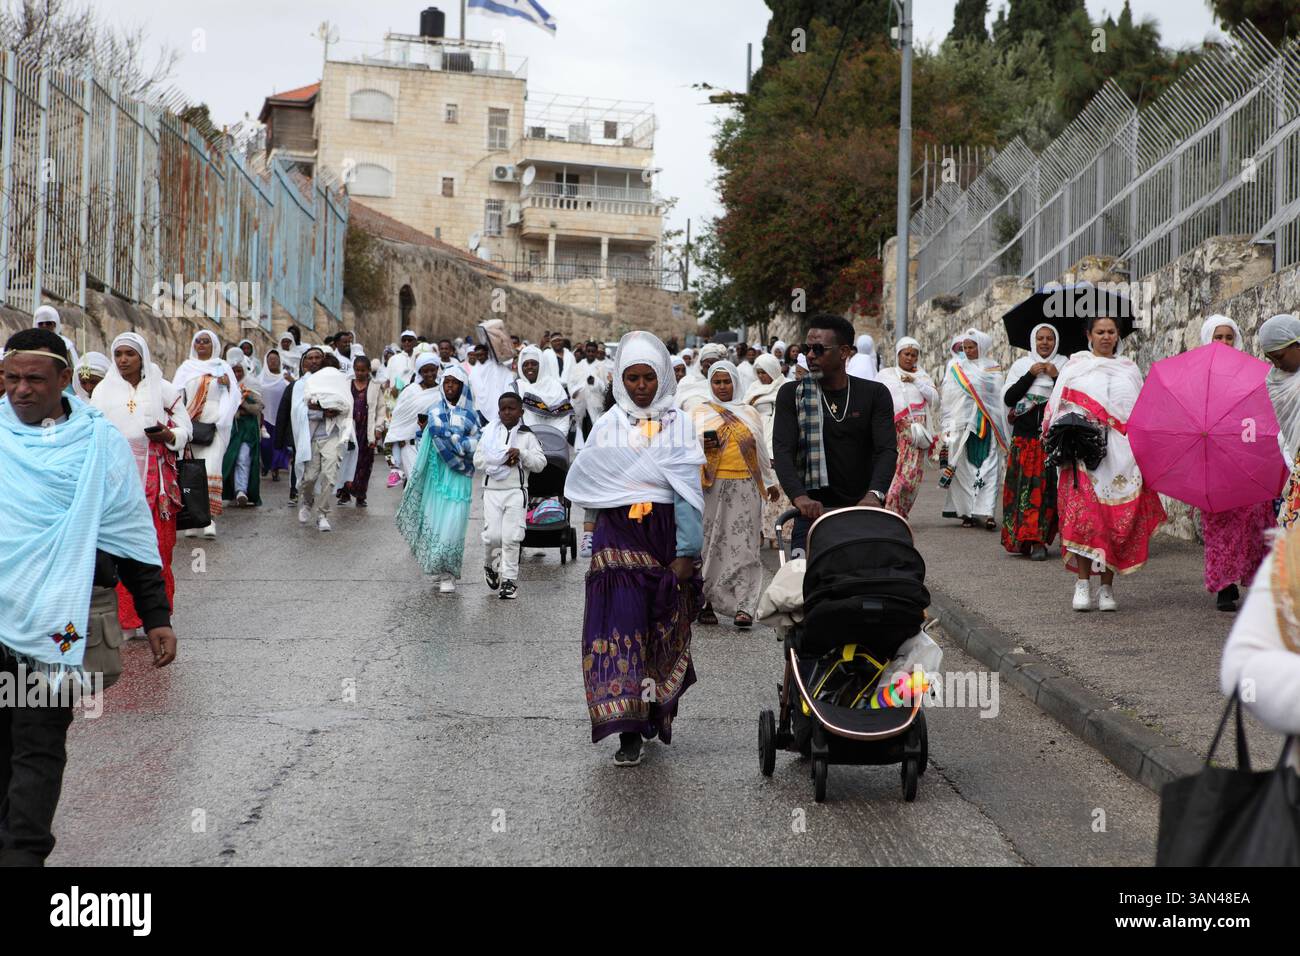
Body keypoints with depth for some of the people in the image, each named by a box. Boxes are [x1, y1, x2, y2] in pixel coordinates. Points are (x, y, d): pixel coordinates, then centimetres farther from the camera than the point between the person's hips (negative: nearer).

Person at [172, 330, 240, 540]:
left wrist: (228, 385, -12)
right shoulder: (186, 367, 14)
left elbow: (235, 396, 10)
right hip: (190, 426, 2)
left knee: (211, 468, -14)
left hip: (214, 426, -2)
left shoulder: (222, 367, 12)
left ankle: (210, 518, -16)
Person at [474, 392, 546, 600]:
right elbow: (478, 460, 3)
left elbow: (540, 463, 0)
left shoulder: (527, 436, 5)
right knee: (492, 535, -4)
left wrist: (521, 454, -15)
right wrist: (502, 461, -9)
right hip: (492, 490, 1)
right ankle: (492, 566, 25)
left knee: (511, 537, -6)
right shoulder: (490, 433, 9)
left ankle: (509, 579, 1)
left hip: (516, 491, -1)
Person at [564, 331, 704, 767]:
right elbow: (582, 485, 4)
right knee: (621, 627, -9)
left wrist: (686, 552, -11)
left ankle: (656, 713, 24)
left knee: (665, 631, 6)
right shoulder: (608, 425, 8)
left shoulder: (680, 424, 4)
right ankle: (629, 731, -10)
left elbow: (689, 492, -3)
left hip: (666, 539, 0)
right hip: (618, 539, 0)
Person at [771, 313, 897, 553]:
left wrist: (875, 494, -26)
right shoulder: (792, 394, 5)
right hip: (813, 512, 0)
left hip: (864, 510, 0)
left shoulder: (875, 394, 5)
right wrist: (799, 496, -25)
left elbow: (887, 450, -6)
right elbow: (782, 451, -6)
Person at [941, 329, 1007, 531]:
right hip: (962, 425, 0)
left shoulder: (994, 369, 10)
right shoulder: (956, 368, 8)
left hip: (988, 427, 0)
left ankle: (988, 512, -7)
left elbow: (1001, 398, 9)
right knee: (964, 468, -1)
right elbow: (949, 399, 6)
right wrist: (948, 427, -1)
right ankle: (966, 512, 6)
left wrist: (1001, 429, 5)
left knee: (989, 468, -5)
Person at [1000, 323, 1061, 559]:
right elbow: (1008, 398, 0)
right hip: (1025, 435, 1)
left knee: (1047, 486, -6)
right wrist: (1030, 376, -7)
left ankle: (1038, 540, -7)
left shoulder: (1064, 366, 8)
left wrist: (1056, 377, -12)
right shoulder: (1021, 365, 10)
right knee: (1023, 484, -4)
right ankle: (1021, 538, 4)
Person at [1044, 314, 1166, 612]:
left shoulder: (1129, 369, 18)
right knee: (1084, 512, -14)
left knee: (1119, 518, -3)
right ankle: (1083, 582, -9)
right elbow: (1059, 407, 8)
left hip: (1121, 456, 2)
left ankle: (1107, 586, 4)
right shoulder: (1075, 364, 12)